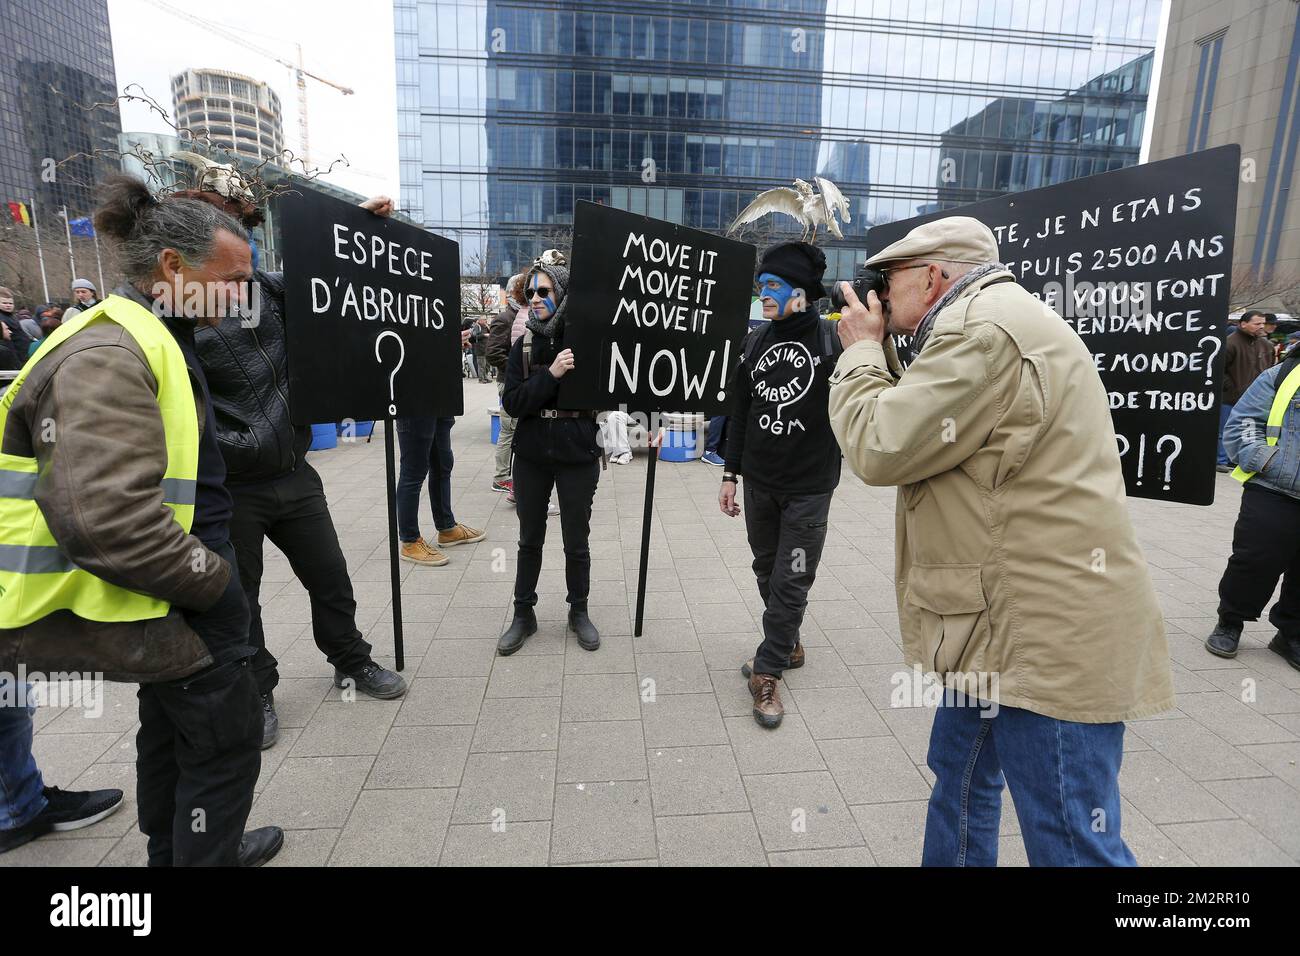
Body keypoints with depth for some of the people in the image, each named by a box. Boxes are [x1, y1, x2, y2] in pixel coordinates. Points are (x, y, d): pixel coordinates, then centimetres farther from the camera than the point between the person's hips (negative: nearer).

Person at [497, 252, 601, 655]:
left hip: (578, 457, -2)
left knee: (576, 541, 11)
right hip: (532, 458, 2)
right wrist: (550, 374, -21)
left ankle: (579, 612, 30)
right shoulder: (524, 345, -1)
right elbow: (512, 402, -10)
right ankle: (523, 614, 29)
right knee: (530, 539, 14)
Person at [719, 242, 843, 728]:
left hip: (809, 486, -5)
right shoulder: (756, 340, 6)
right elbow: (740, 412, 10)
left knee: (790, 582, 0)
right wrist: (730, 474, 10)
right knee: (768, 573, 16)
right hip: (759, 482, 5)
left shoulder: (832, 340, -8)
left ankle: (767, 672, 12)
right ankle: (787, 645, 36)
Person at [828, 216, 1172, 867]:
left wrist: (862, 349, -5)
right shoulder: (990, 321, 16)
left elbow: (878, 450, -21)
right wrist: (877, 352, 10)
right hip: (1010, 620, 11)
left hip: (1050, 639, -11)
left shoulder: (983, 330, -19)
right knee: (960, 776, 24)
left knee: (1071, 846, 1)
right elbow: (919, 428, 19)